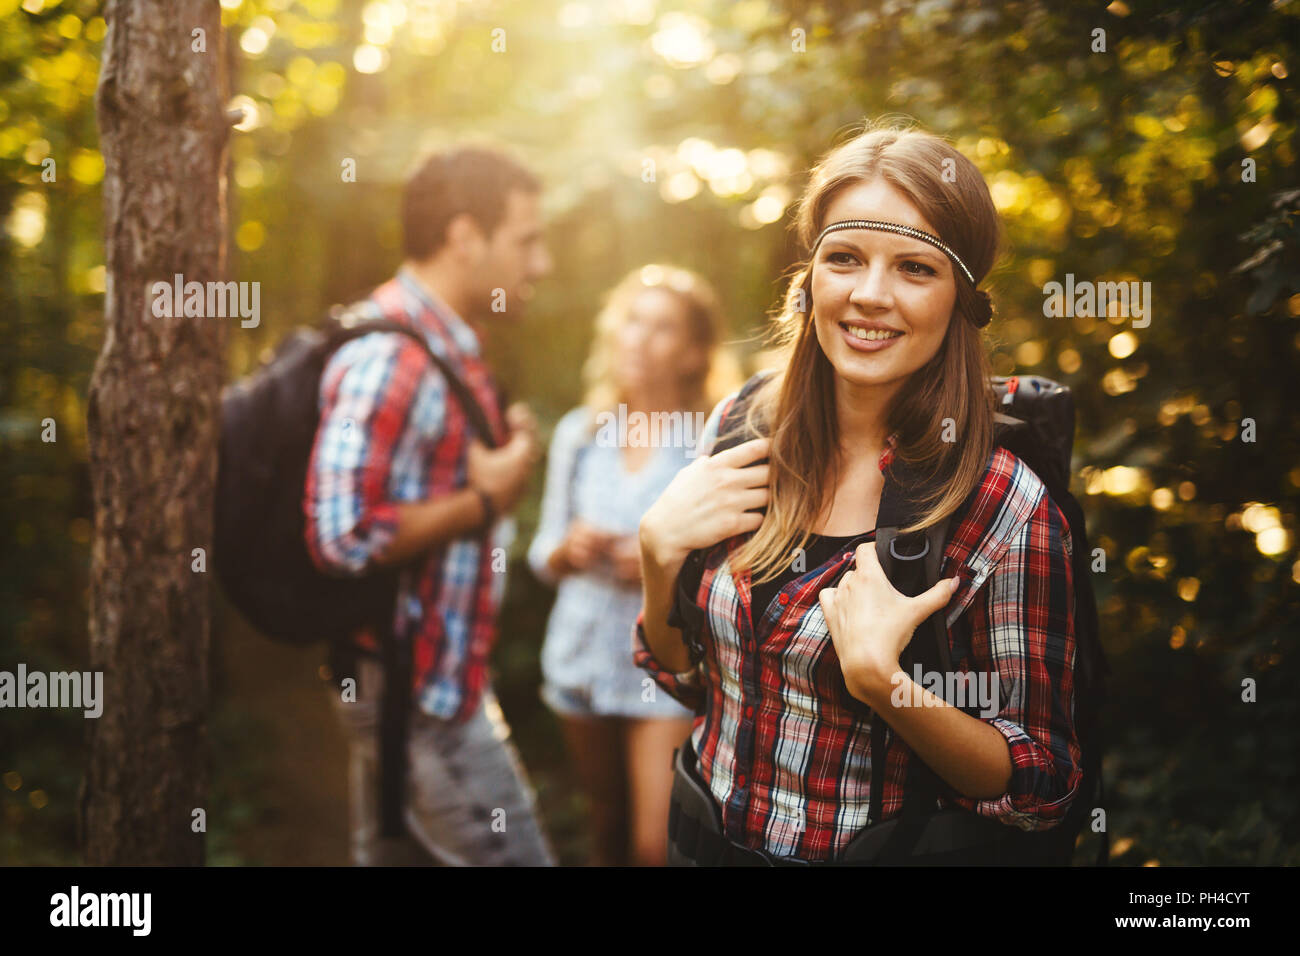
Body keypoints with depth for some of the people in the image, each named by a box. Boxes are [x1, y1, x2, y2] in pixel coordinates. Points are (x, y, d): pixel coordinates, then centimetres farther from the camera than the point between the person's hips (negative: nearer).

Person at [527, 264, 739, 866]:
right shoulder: (578, 433, 7)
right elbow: (545, 560, 13)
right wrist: (568, 551, -8)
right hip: (585, 658, 4)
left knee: (657, 848, -10)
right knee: (609, 834, 15)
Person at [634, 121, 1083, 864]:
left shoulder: (1009, 510, -17)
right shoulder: (743, 430, -5)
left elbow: (1044, 788, -11)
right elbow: (690, 680, 4)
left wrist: (882, 680, -25)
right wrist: (659, 552, -13)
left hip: (871, 852, -3)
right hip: (706, 839, 4)